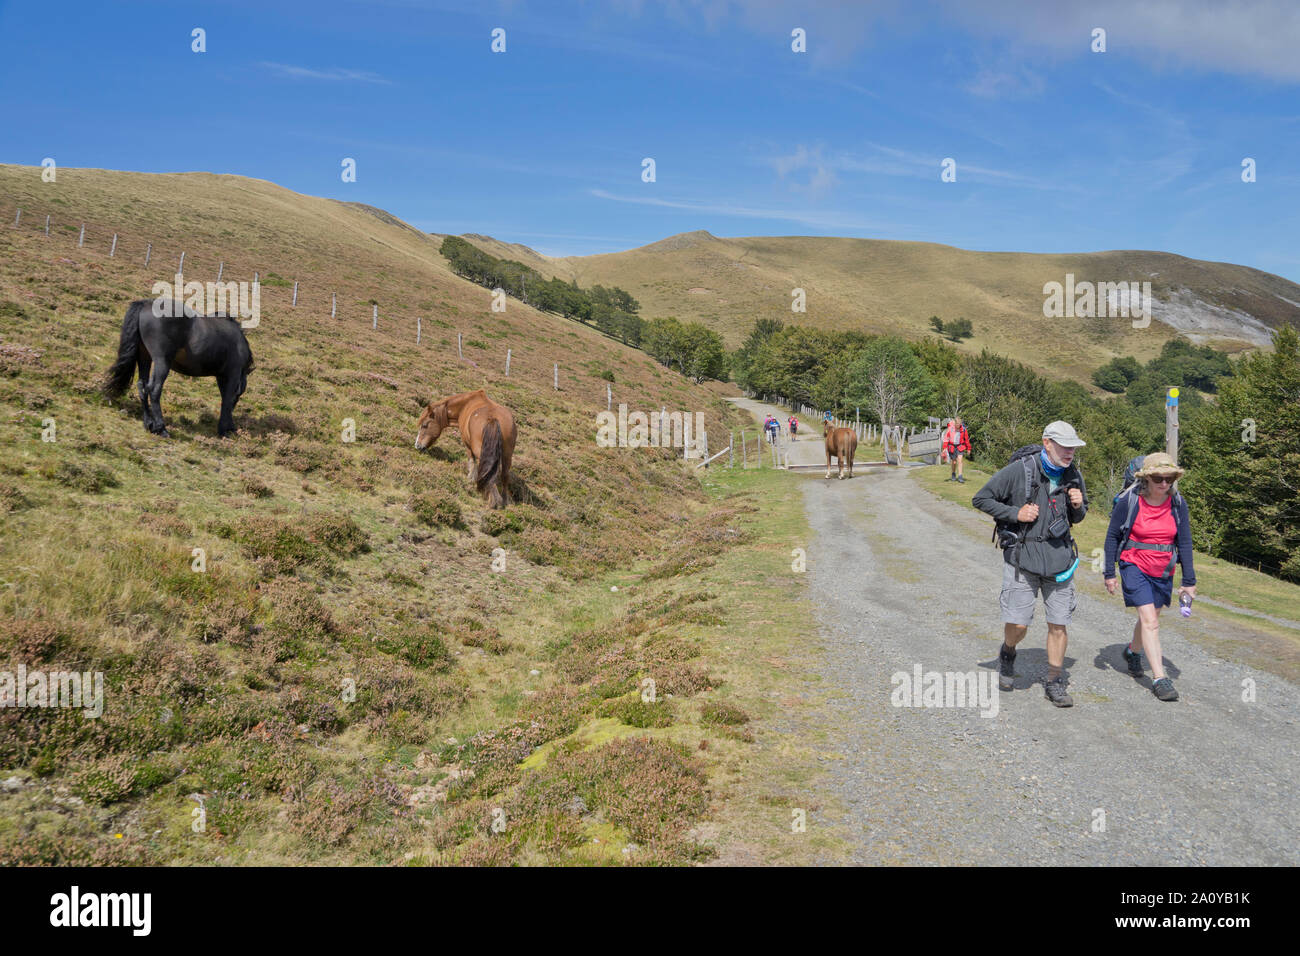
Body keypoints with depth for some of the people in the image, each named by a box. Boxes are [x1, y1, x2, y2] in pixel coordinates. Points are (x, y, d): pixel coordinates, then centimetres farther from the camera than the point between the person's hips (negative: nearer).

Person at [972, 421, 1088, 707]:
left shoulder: (1073, 476, 5)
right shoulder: (1019, 471, -10)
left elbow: (1077, 518, 18)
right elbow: (981, 498, -4)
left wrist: (1078, 507, -5)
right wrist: (1014, 513, -14)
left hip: (1060, 557, 4)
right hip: (1022, 557, -4)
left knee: (1059, 624, 5)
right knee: (1018, 624, -5)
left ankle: (1055, 683, 20)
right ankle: (1008, 654, 30)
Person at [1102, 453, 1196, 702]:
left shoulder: (1178, 503, -6)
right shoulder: (1129, 500, -14)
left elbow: (1184, 543, -1)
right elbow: (1112, 535, -4)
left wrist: (1189, 582, -1)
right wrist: (1110, 573, -3)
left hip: (1163, 571, 4)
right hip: (1135, 566, -4)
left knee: (1149, 616, 18)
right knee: (1150, 620, -12)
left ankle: (1133, 651, 46)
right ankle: (1159, 678, -9)